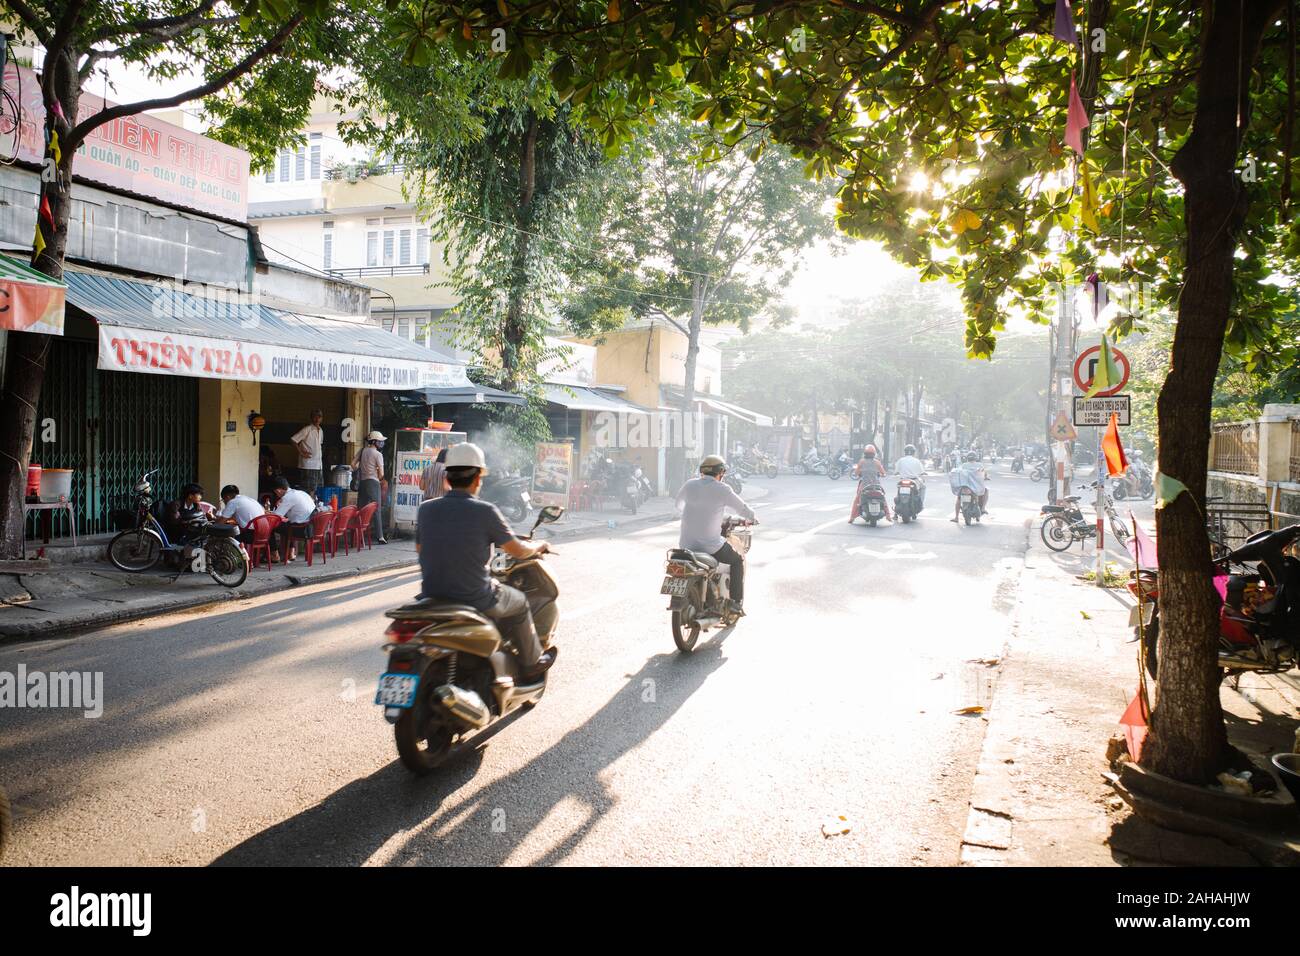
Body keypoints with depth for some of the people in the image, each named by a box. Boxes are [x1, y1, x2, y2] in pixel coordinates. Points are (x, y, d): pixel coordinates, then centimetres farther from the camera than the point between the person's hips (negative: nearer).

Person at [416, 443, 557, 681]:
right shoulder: (485, 511, -15)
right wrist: (538, 547, 14)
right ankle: (531, 663, 36)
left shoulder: (425, 509, -4)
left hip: (431, 598, 5)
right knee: (518, 602, 23)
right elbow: (518, 551, -7)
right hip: (476, 600, -5)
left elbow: (420, 549, 12)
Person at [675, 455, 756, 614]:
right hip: (711, 546, -4)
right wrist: (752, 517, 22)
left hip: (686, 545, 4)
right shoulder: (722, 490, -10)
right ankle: (736, 602, 16)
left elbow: (679, 505, 22)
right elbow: (743, 509, -1)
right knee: (739, 560, 21)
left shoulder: (689, 485, 3)